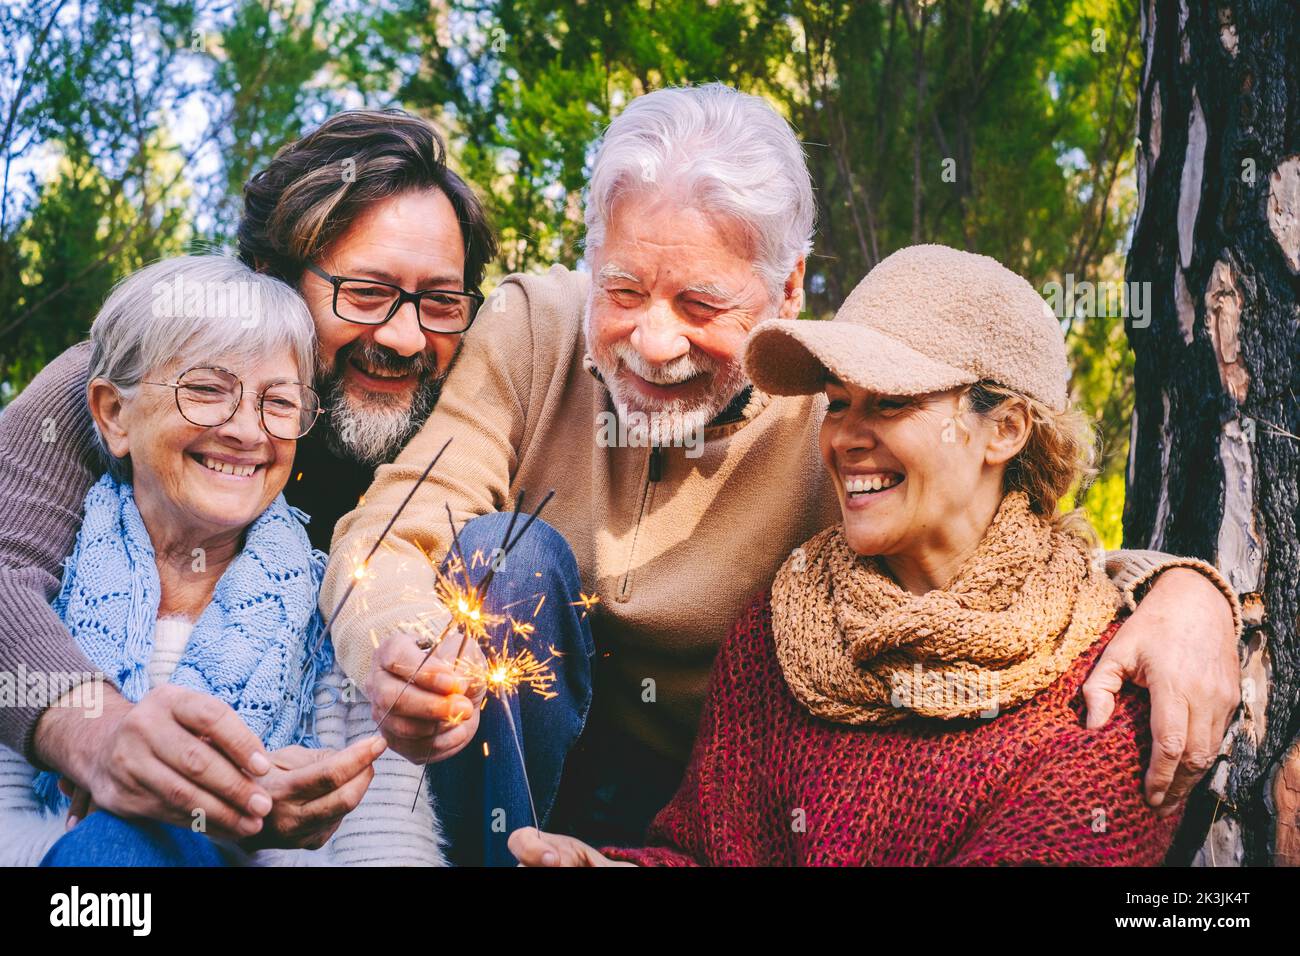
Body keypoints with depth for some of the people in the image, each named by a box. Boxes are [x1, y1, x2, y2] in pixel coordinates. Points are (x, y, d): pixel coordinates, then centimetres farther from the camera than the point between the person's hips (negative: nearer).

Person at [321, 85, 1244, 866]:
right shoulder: (533, 328, -14)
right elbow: (390, 534, -19)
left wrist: (1180, 589, -38)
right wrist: (401, 652, -44)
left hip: (711, 809, 0)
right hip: (517, 766, 0)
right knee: (506, 550, -25)